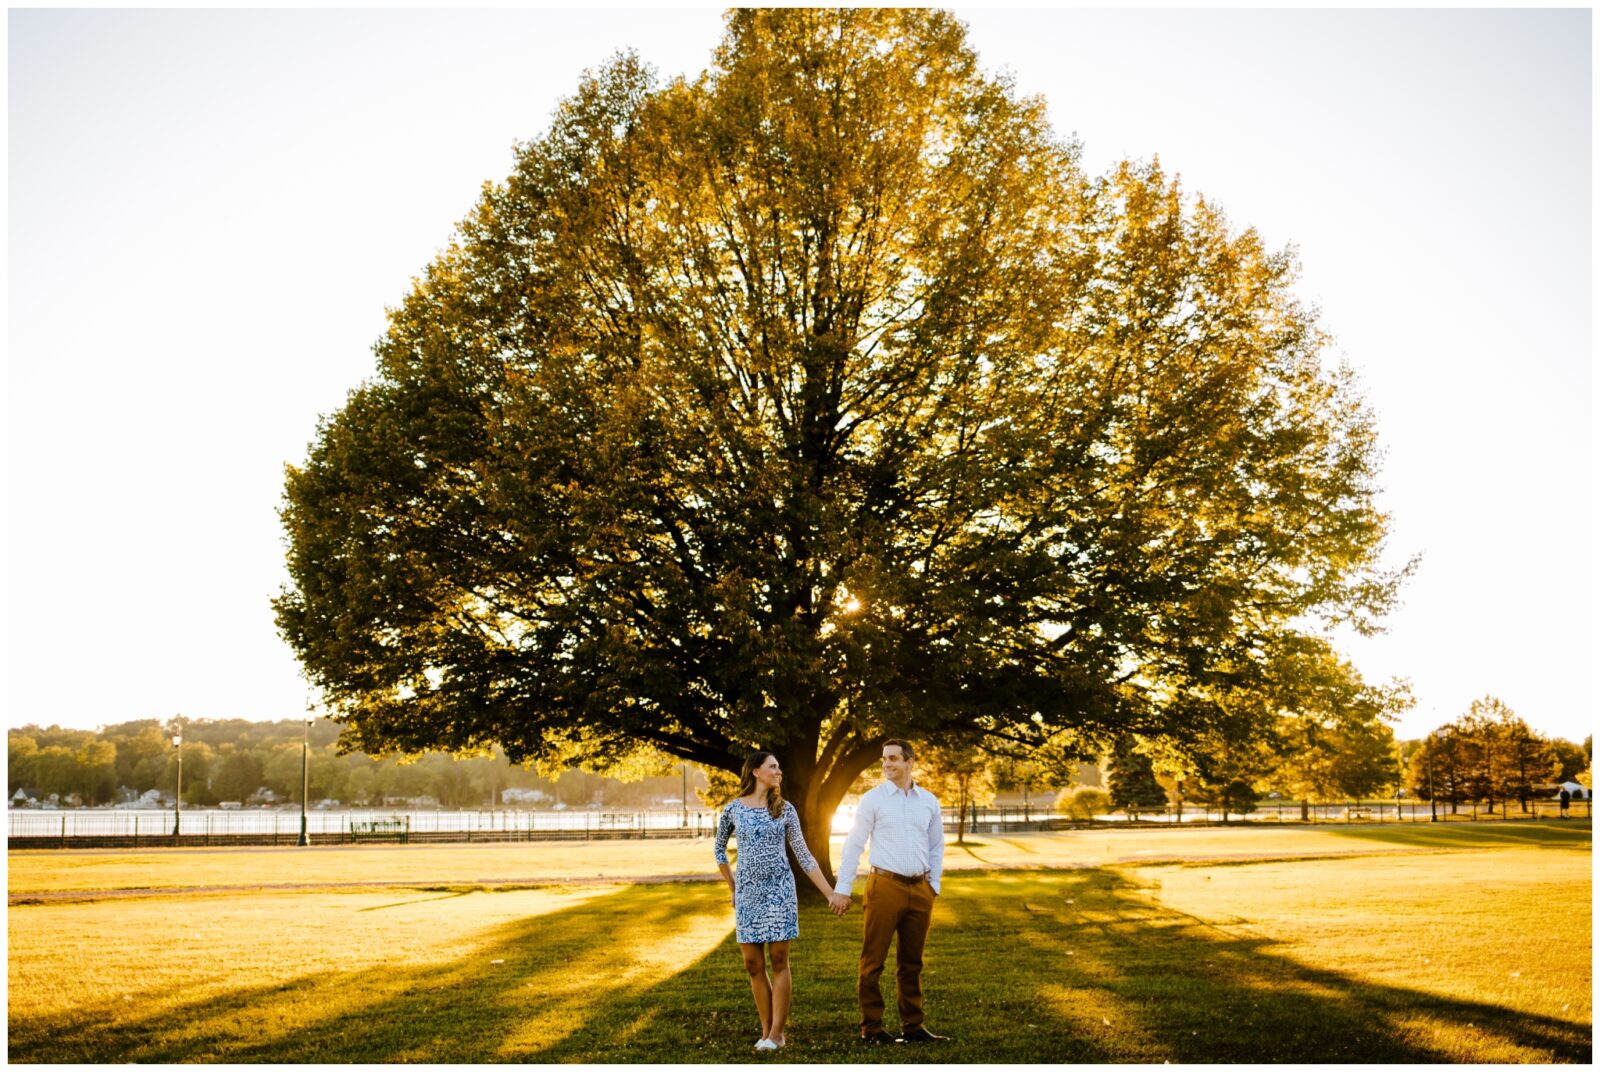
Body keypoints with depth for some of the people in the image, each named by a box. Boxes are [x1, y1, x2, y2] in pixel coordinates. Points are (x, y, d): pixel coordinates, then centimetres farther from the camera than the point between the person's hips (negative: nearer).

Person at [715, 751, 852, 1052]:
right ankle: (766, 1030, 15)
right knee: (753, 964, 3)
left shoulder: (785, 809, 3)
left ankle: (777, 1033, 4)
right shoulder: (733, 809, 2)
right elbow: (720, 850, 17)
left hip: (779, 890, -1)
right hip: (748, 892, 1)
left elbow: (803, 855, 6)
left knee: (778, 961, -2)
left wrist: (830, 893, 2)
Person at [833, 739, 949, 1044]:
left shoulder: (929, 801, 9)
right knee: (873, 962, -1)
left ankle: (912, 1026, 20)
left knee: (911, 962, 12)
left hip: (920, 890, 4)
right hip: (884, 887, -4)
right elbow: (853, 845, -2)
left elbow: (936, 846, 18)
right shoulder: (873, 799, -2)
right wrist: (842, 888, -6)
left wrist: (934, 884, 10)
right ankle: (871, 1029, 7)